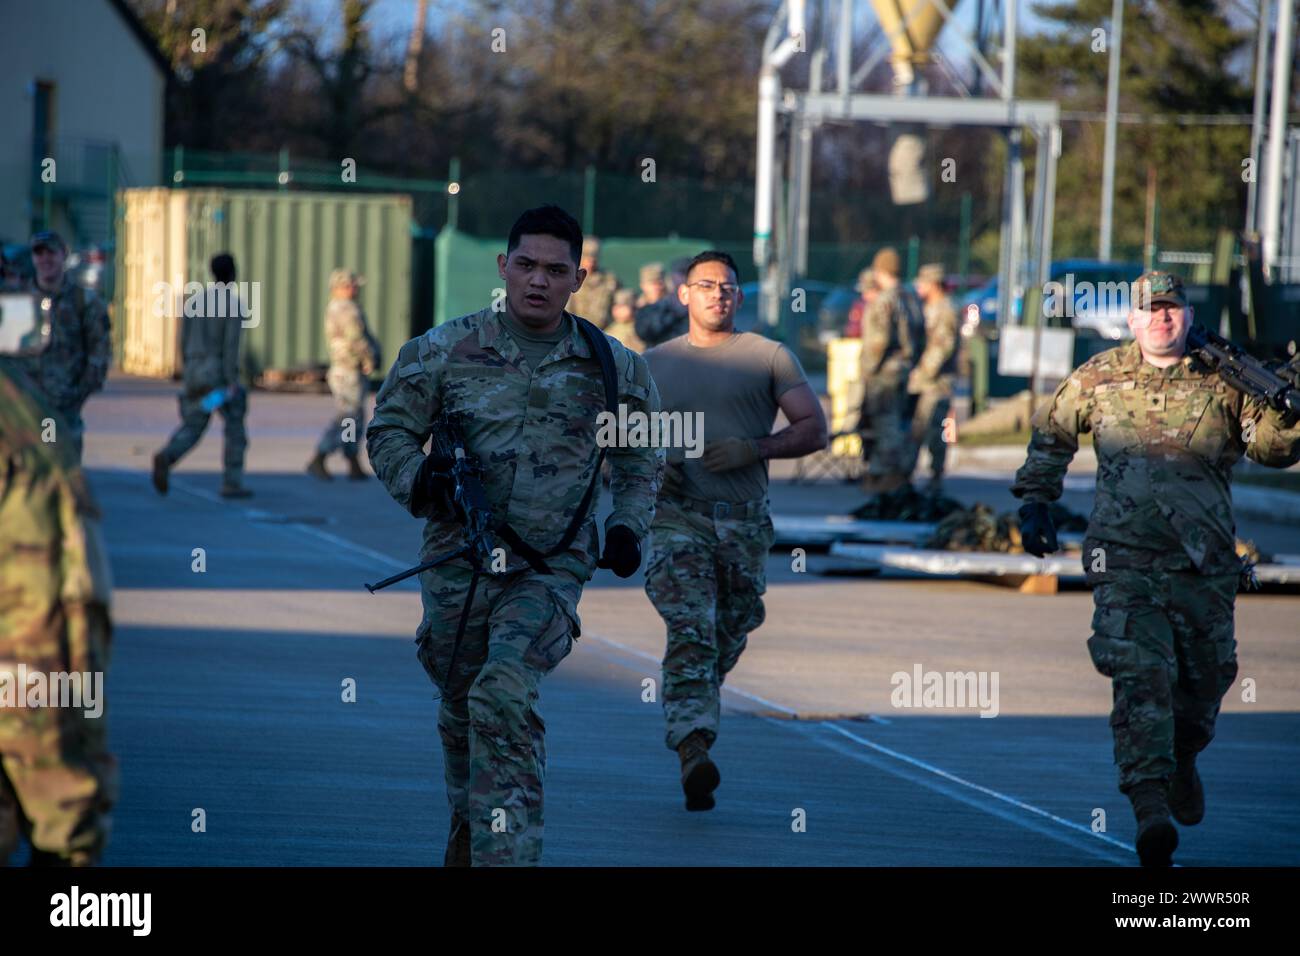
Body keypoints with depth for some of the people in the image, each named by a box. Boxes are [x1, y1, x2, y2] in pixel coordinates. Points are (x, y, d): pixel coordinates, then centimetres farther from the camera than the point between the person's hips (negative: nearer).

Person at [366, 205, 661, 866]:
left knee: (504, 694, -24)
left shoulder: (614, 368, 4)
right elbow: (387, 430, 8)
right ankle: (468, 817, 45)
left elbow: (641, 460, 18)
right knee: (460, 707, 16)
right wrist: (416, 479, -12)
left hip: (552, 568, -2)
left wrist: (627, 527, 2)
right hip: (457, 560, 2)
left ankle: (504, 850, -24)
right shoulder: (443, 351, 1)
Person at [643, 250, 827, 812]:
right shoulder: (655, 364, 14)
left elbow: (814, 429, 4)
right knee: (690, 631, -19)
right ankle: (693, 752, -31)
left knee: (728, 640, 8)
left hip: (744, 520, 1)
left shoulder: (769, 358, 9)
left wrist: (755, 449, -11)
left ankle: (690, 732, 30)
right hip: (677, 515, -1)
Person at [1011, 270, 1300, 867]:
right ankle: (1150, 809, -21)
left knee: (1207, 676, 10)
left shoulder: (1225, 380, 5)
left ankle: (1181, 757, 43)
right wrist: (1034, 501, 14)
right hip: (1125, 559, -2)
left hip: (1204, 564, 2)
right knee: (1140, 676, -15)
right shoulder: (1100, 379, 7)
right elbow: (1050, 434, 21)